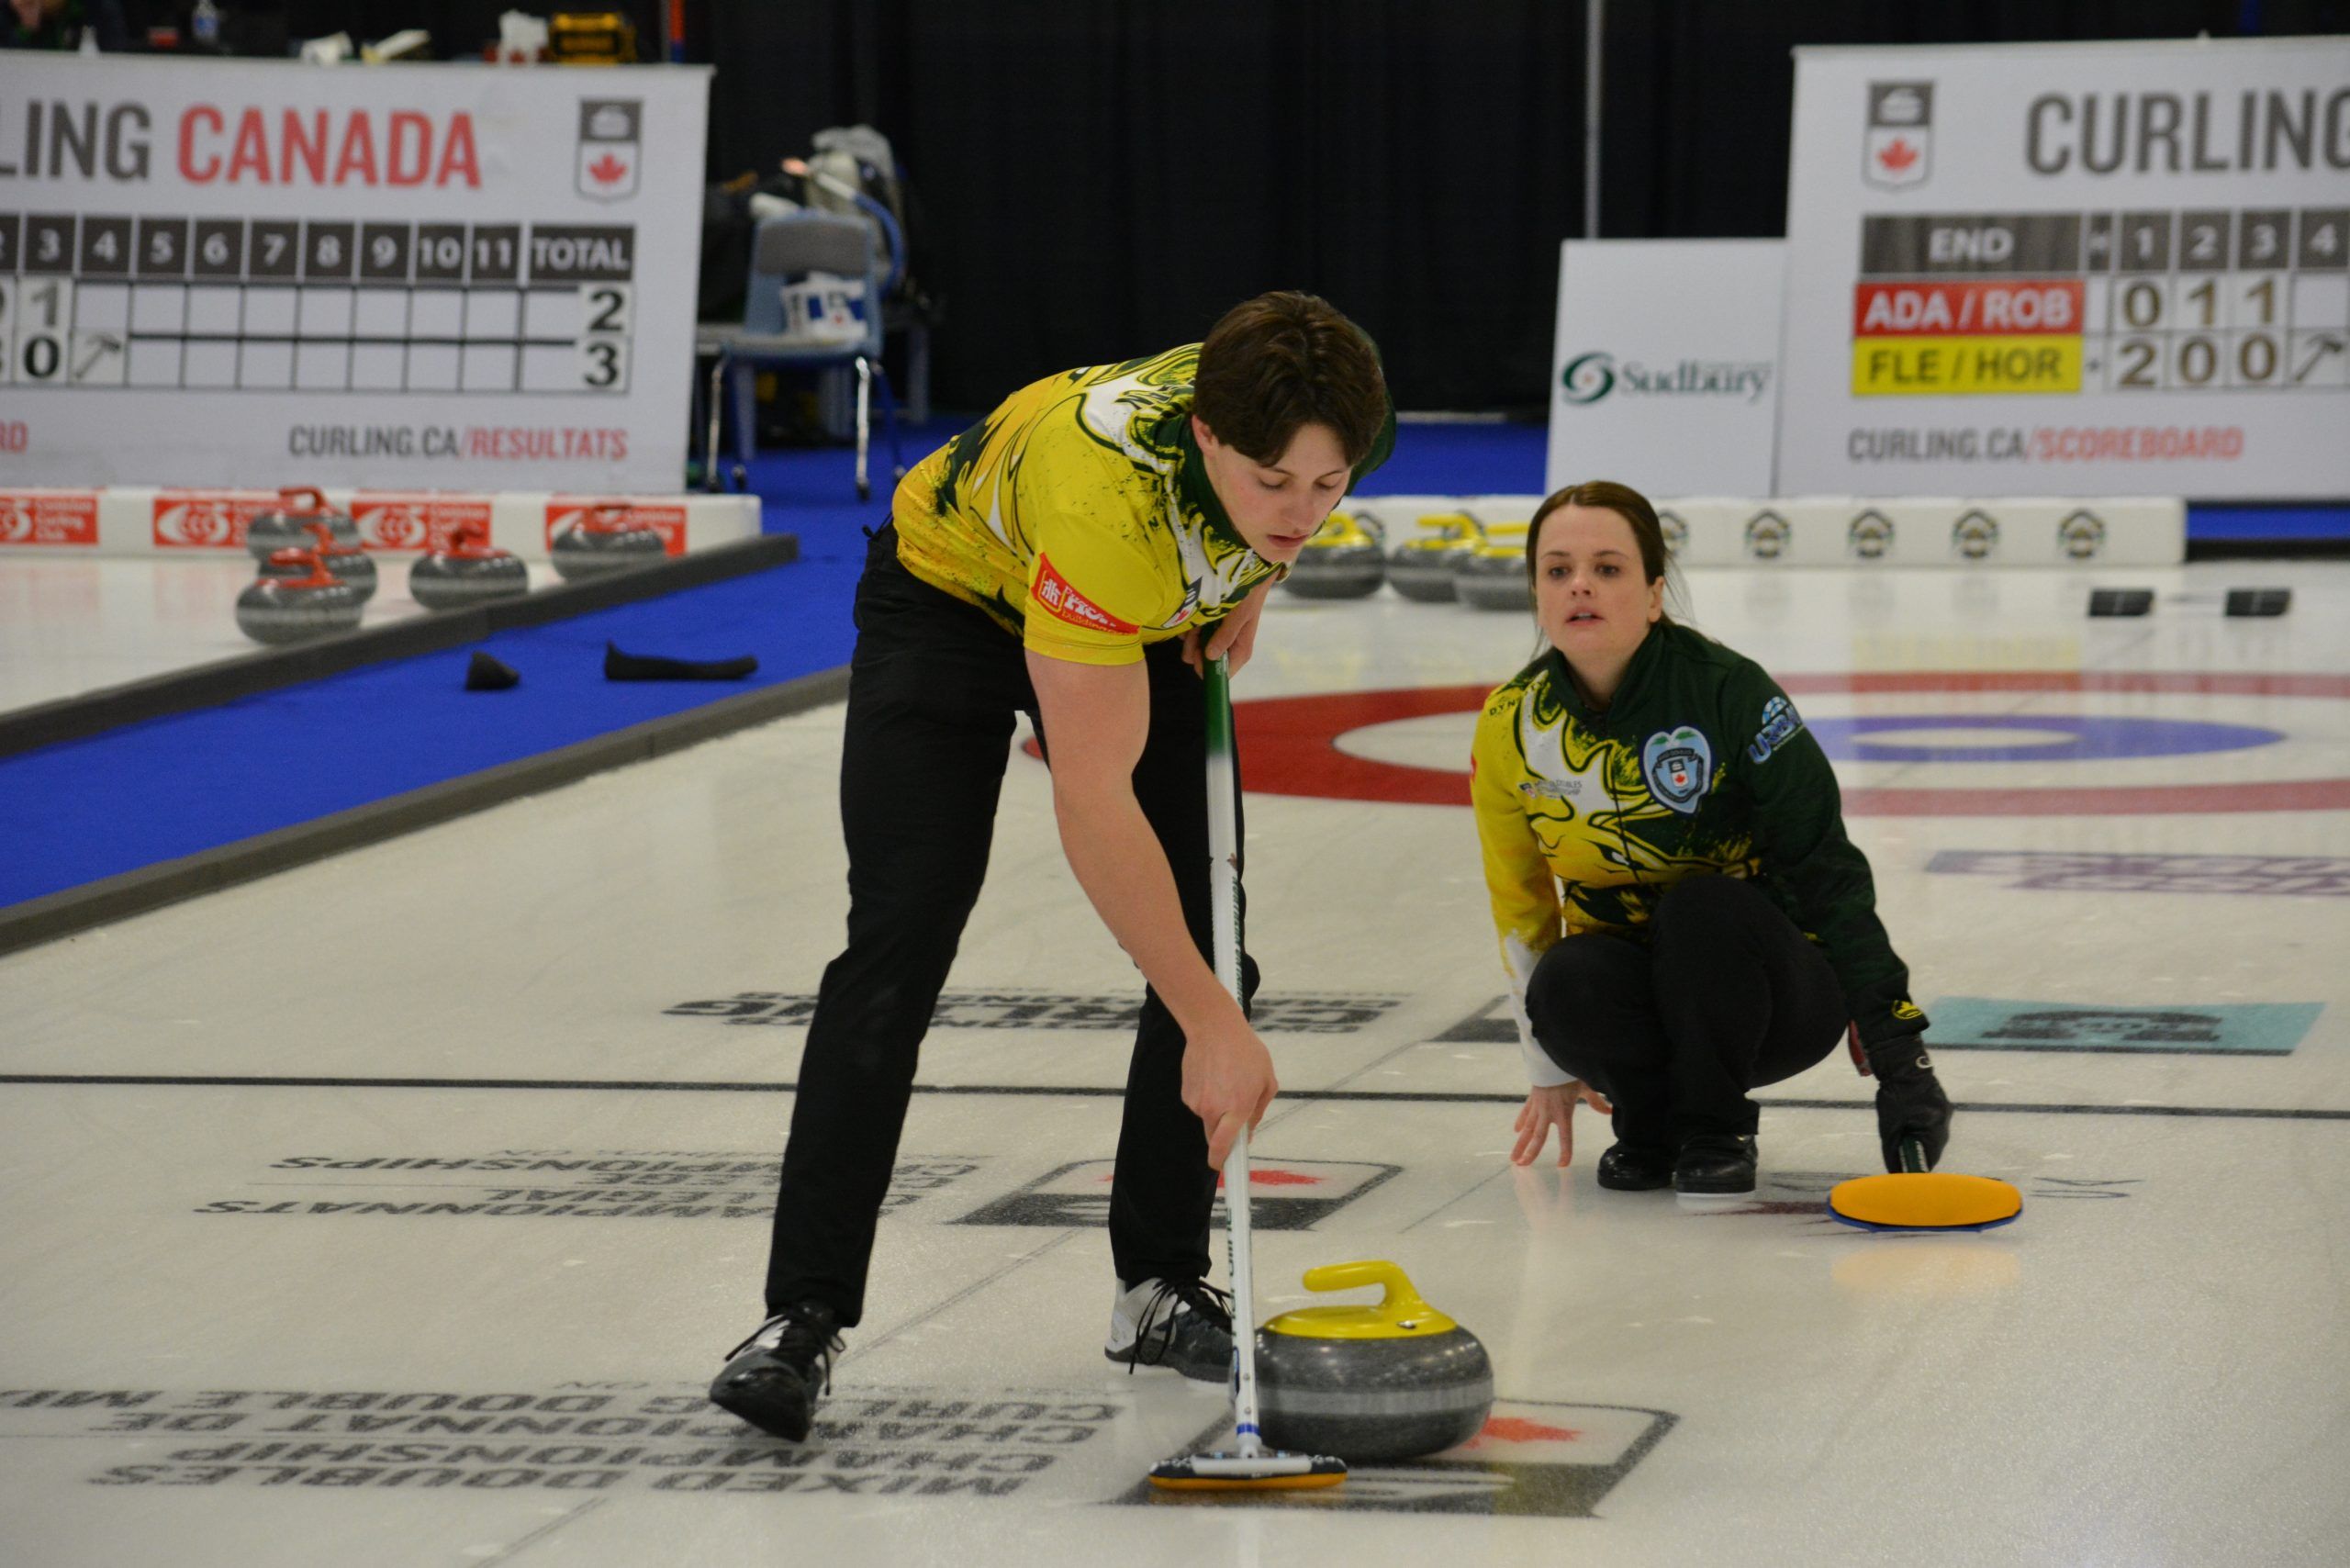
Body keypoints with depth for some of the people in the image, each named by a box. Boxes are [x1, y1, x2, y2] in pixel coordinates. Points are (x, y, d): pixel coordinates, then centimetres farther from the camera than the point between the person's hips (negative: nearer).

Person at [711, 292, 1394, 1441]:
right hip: (953, 600, -6)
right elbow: (1093, 806, -43)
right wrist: (1210, 1027, -43)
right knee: (899, 947, -18)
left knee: (1214, 947, -4)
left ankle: (1162, 1285, 10)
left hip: (1149, 622, 6)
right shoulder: (1108, 491, -45)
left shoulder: (1303, 419, -28)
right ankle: (802, 1317, -15)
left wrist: (1247, 587, -7)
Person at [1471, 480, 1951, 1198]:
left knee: (1699, 904, -34)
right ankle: (1649, 1125, -2)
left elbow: (1827, 867, -17)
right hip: (1634, 989, 2)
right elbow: (1520, 902, 7)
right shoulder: (1509, 728, -6)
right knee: (1564, 984, -31)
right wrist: (1553, 1071, 12)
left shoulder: (1727, 689, -18)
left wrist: (1891, 1030, -23)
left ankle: (1717, 1133, -13)